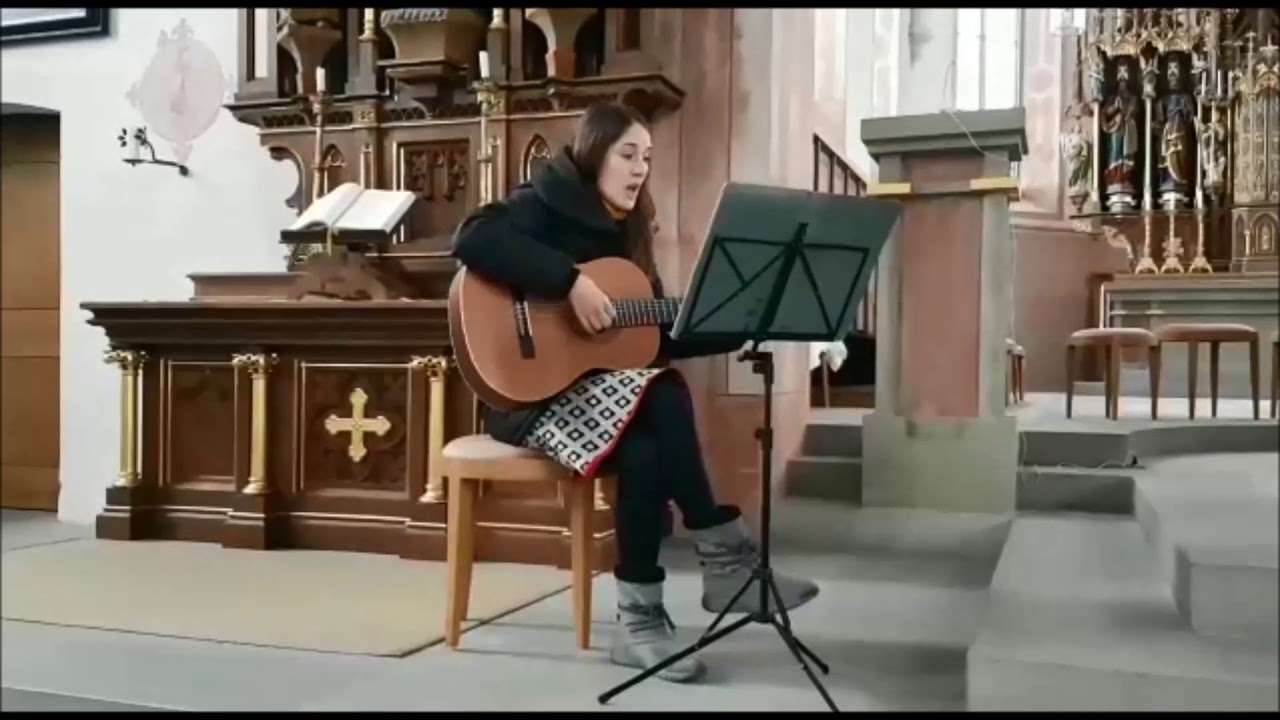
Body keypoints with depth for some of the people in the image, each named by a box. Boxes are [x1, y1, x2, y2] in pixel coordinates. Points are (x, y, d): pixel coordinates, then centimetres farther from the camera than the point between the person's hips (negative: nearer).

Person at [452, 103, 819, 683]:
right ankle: (724, 558, -19)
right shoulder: (546, 203, -5)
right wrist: (571, 281, -30)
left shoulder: (625, 232, 15)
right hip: (532, 395, -6)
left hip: (600, 392, 6)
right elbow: (474, 239, -27)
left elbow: (659, 340, 12)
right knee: (664, 401, -31)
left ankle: (641, 619, -18)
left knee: (645, 451, -28)